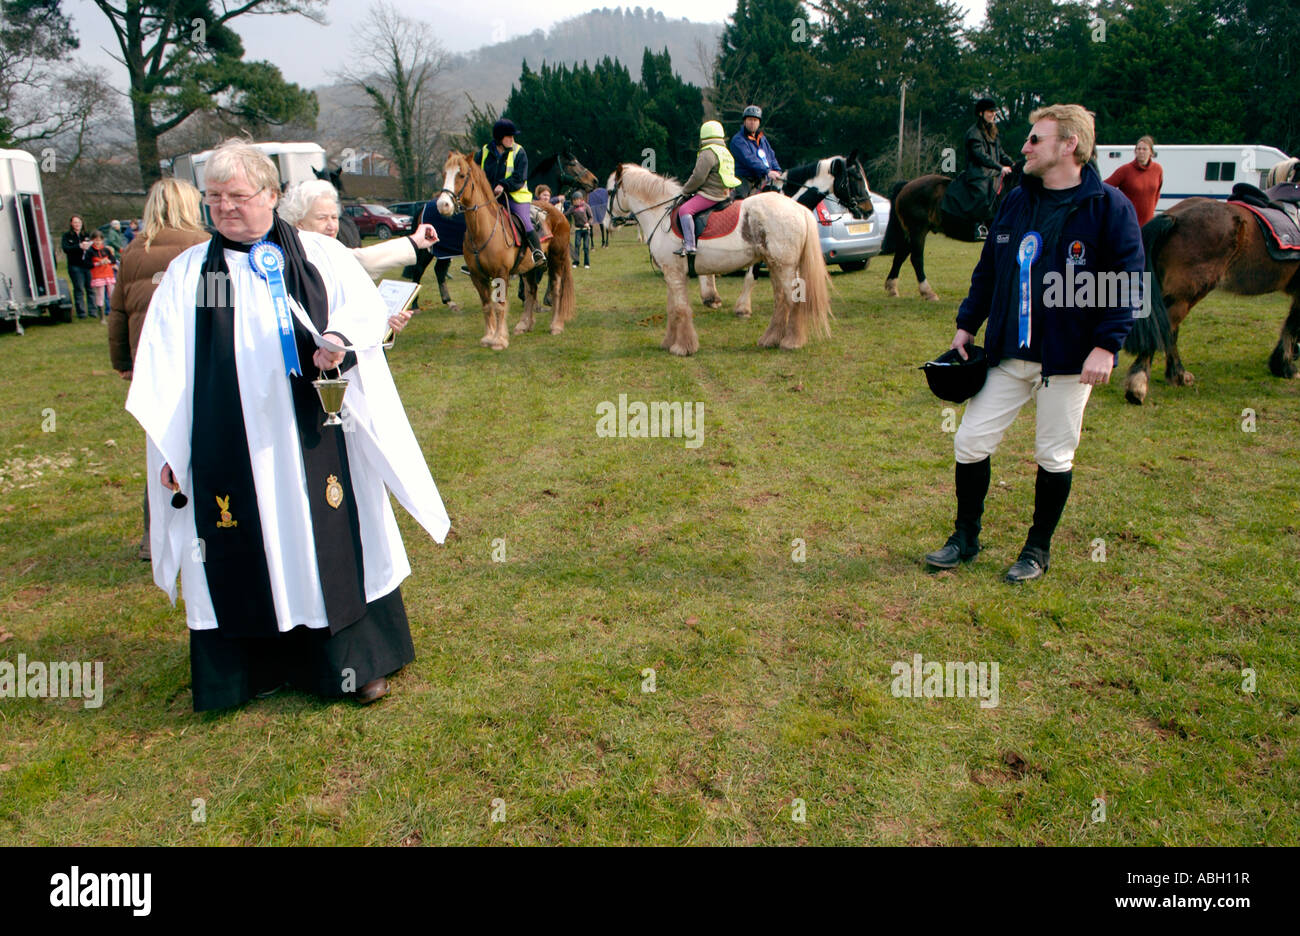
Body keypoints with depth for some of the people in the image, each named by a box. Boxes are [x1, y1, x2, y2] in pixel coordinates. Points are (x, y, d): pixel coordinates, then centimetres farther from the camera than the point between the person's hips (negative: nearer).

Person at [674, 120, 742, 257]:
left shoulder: (708, 153, -15)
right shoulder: (726, 152, 17)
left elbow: (698, 177, -18)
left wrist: (685, 190, -2)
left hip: (710, 194, -11)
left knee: (685, 209, -20)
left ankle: (689, 244, -30)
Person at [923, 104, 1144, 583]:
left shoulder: (1109, 206, -7)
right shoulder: (1015, 201, 9)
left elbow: (1128, 282, -9)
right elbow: (987, 269, 15)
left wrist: (1106, 345, -17)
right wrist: (967, 325, 11)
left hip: (1067, 360, -4)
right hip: (1007, 355, 5)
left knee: (1054, 456, 7)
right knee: (970, 441, 3)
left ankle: (1038, 549, 26)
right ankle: (965, 538, 21)